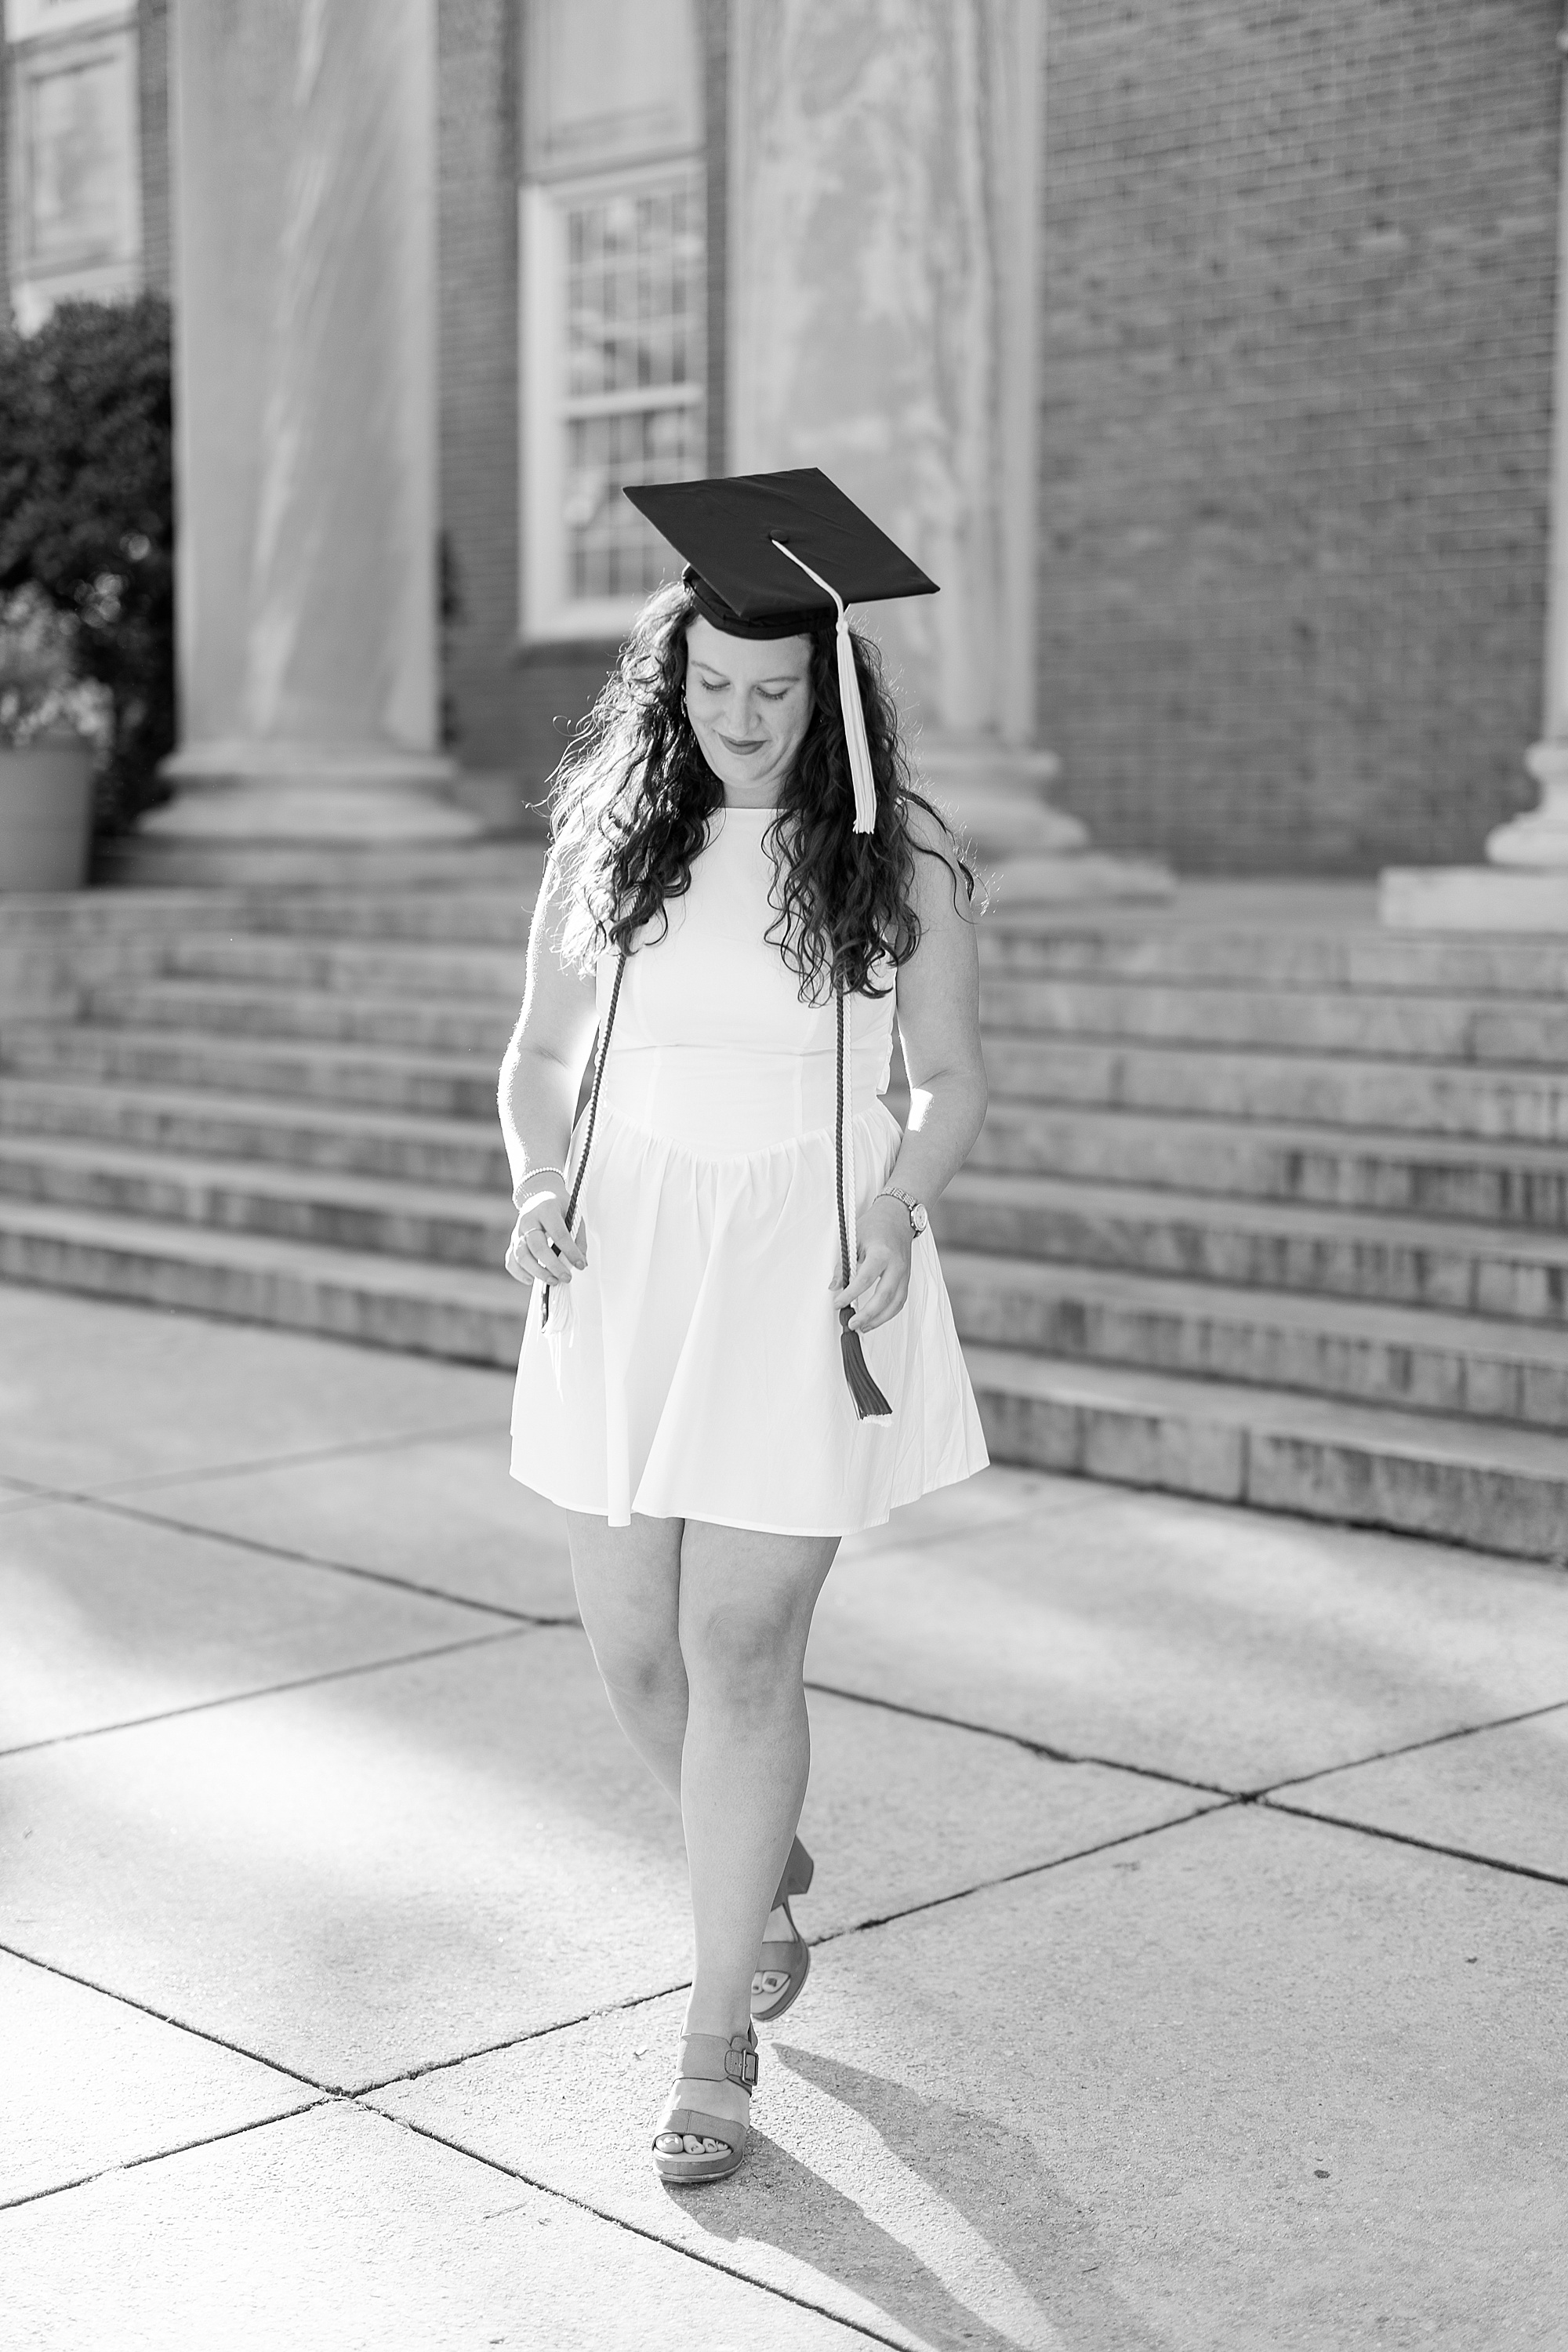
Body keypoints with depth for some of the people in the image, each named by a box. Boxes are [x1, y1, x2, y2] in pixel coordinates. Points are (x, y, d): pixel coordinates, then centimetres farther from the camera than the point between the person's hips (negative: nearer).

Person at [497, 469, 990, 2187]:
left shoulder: (898, 863, -4)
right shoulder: (607, 833, 3)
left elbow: (950, 1080, 4)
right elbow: (539, 1054, 11)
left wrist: (898, 1212, -14)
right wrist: (537, 1189, -7)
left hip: (803, 1286, -3)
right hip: (620, 1272, 4)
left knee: (741, 1653, -5)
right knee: (632, 1645, 9)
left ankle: (720, 2031, 12)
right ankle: (764, 1867, 41)